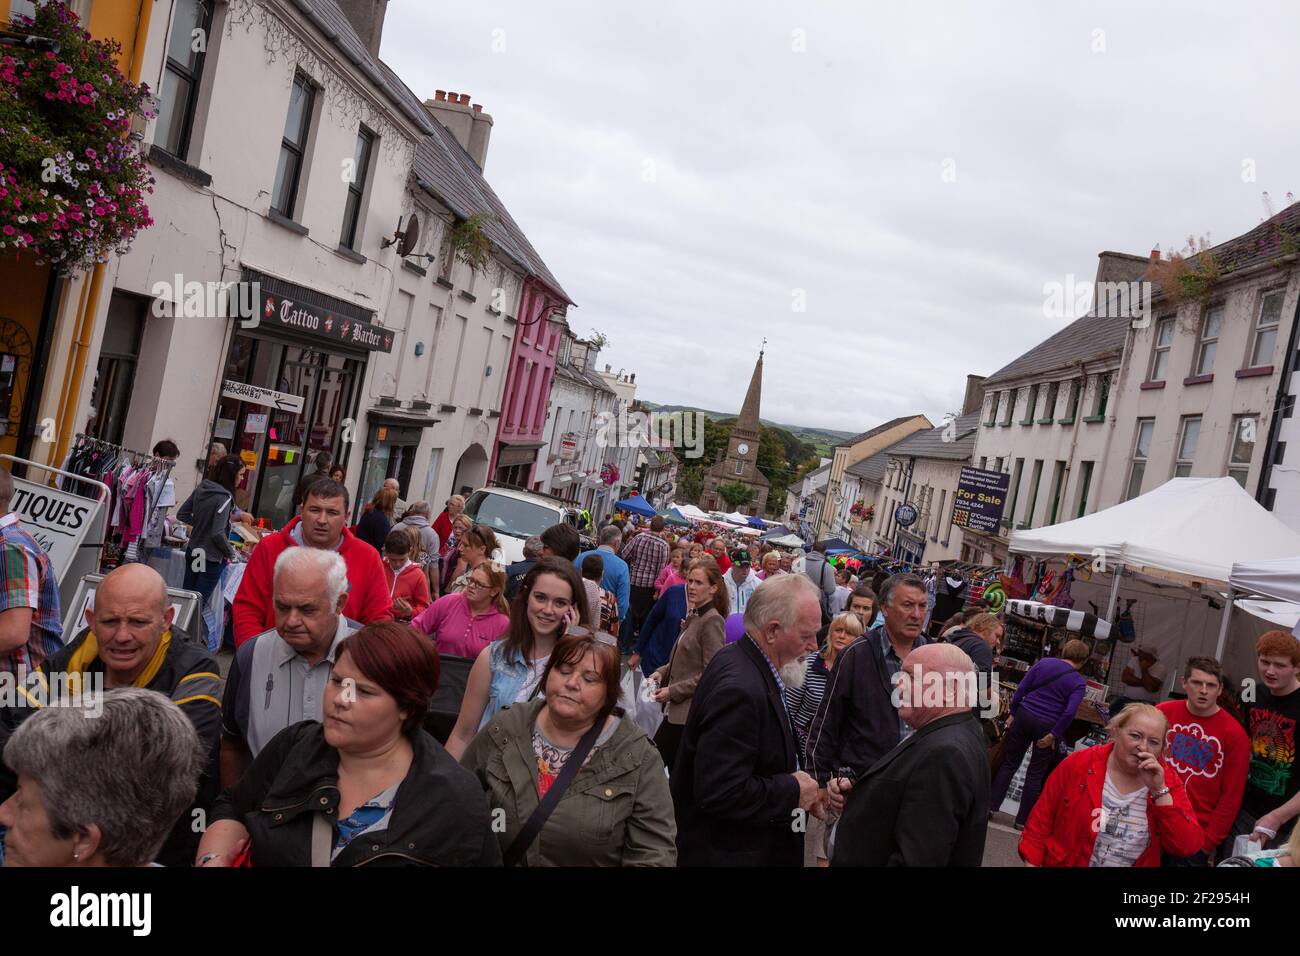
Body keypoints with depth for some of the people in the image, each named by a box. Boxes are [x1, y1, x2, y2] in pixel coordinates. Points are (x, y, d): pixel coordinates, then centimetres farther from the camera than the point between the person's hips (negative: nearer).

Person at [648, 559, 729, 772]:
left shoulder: (712, 621, -14)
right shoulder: (694, 616, 12)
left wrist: (672, 691, -15)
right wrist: (662, 672, 4)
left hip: (690, 712, -9)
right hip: (678, 709, 9)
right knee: (677, 772, 13)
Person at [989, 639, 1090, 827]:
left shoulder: (1044, 663, 2)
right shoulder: (1079, 682, -5)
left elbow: (1021, 689, 0)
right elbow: (1070, 712, -17)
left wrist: (1012, 714, 8)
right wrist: (1053, 735, -10)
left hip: (1024, 715, 2)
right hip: (1047, 726, -2)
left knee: (1009, 764, 14)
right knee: (1036, 774, 11)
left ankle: (990, 806, 14)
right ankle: (1022, 820, 17)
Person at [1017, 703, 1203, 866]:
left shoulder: (1168, 781, -8)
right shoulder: (1078, 765, -14)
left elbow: (1188, 847, -17)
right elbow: (1041, 821, -7)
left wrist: (1160, 790, -24)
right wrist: (1031, 863, -14)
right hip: (1064, 863, -2)